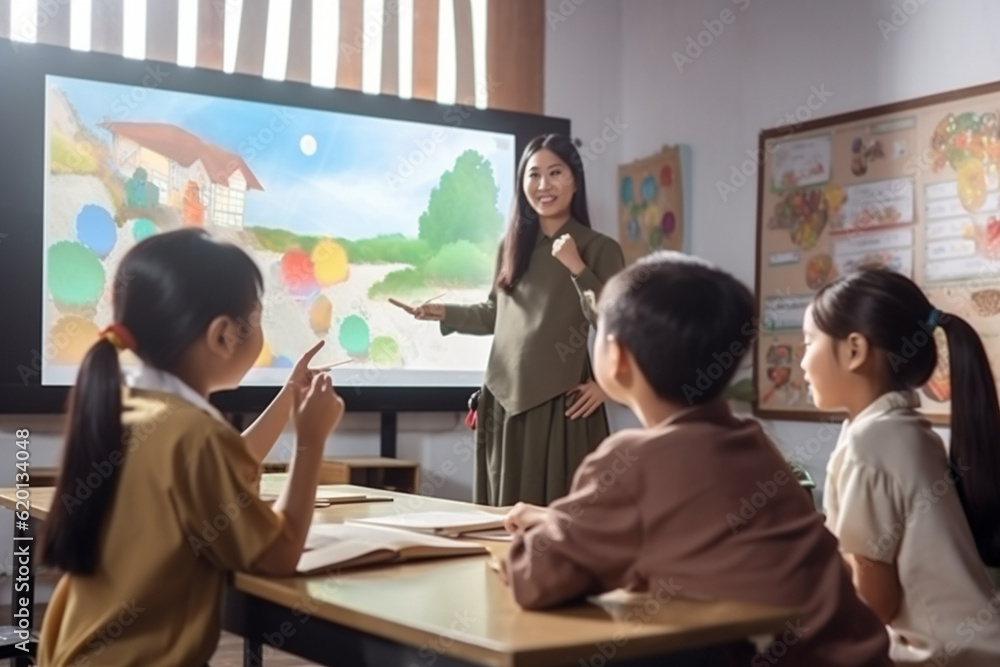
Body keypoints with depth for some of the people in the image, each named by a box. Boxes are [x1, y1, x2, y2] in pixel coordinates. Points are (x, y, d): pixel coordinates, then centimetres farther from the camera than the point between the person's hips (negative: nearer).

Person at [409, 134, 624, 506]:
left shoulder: (599, 248, -5)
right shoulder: (512, 245, 12)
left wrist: (577, 268, -18)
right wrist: (444, 313, 10)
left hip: (559, 404, -5)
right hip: (505, 398, 5)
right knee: (504, 514, 11)